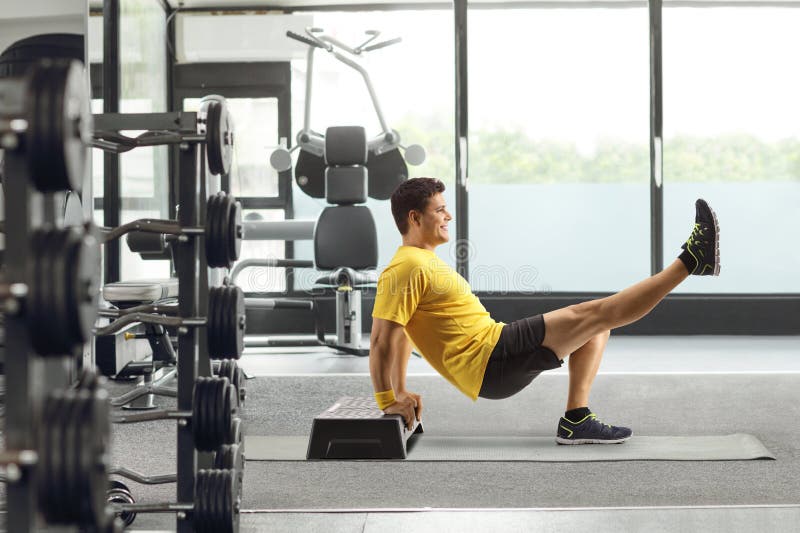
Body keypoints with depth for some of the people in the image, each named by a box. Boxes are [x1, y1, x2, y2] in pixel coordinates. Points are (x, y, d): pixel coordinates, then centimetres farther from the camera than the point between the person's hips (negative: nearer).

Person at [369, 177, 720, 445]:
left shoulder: (422, 263, 18)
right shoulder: (407, 268, -14)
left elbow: (402, 335, 26)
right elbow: (382, 339, -19)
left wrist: (401, 393, 22)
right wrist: (388, 402, -18)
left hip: (495, 352, 10)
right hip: (491, 362, -10)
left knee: (595, 326, 16)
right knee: (601, 313, -10)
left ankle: (576, 420, 6)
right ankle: (692, 260, -4)